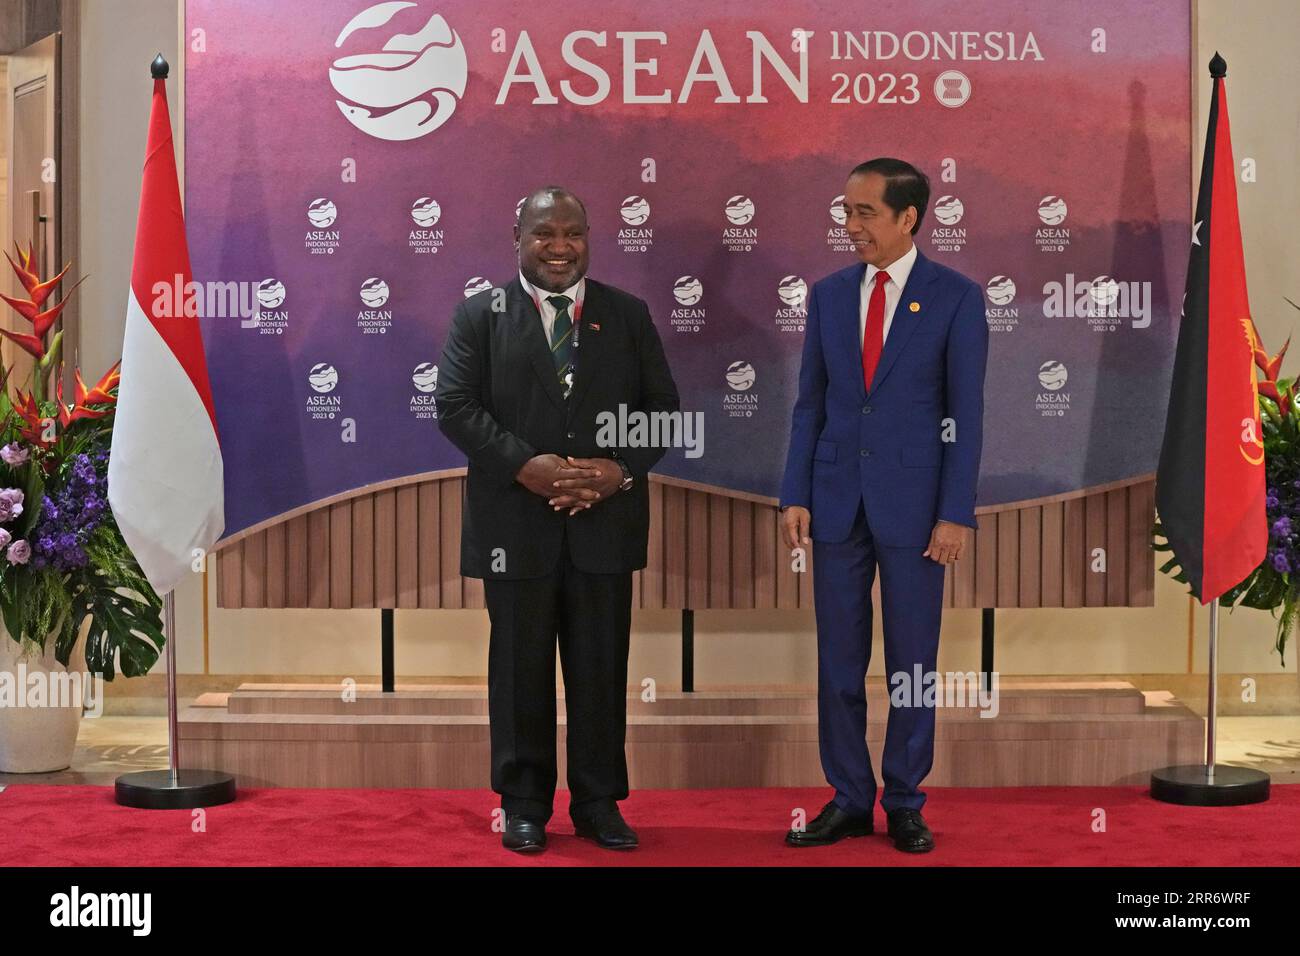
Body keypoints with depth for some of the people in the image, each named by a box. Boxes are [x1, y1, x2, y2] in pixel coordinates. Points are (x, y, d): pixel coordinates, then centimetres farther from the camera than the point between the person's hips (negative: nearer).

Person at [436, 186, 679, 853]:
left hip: (605, 521, 2)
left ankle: (599, 803, 18)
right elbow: (456, 406, -4)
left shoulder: (628, 315, 9)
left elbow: (662, 407, 7)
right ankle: (524, 805, 17)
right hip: (517, 523, -1)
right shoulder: (480, 315, 4)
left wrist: (620, 469, -10)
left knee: (602, 669, 7)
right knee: (521, 668, 6)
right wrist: (525, 465, -16)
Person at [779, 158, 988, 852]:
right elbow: (810, 403, 9)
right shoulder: (828, 295, 8)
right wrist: (795, 495, 1)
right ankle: (849, 800, 17)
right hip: (837, 501, 3)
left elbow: (966, 413, -5)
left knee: (912, 663, 5)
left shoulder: (956, 298, -3)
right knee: (838, 662, 7)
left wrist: (955, 513, -10)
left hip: (913, 502, -3)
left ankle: (905, 803, 17)